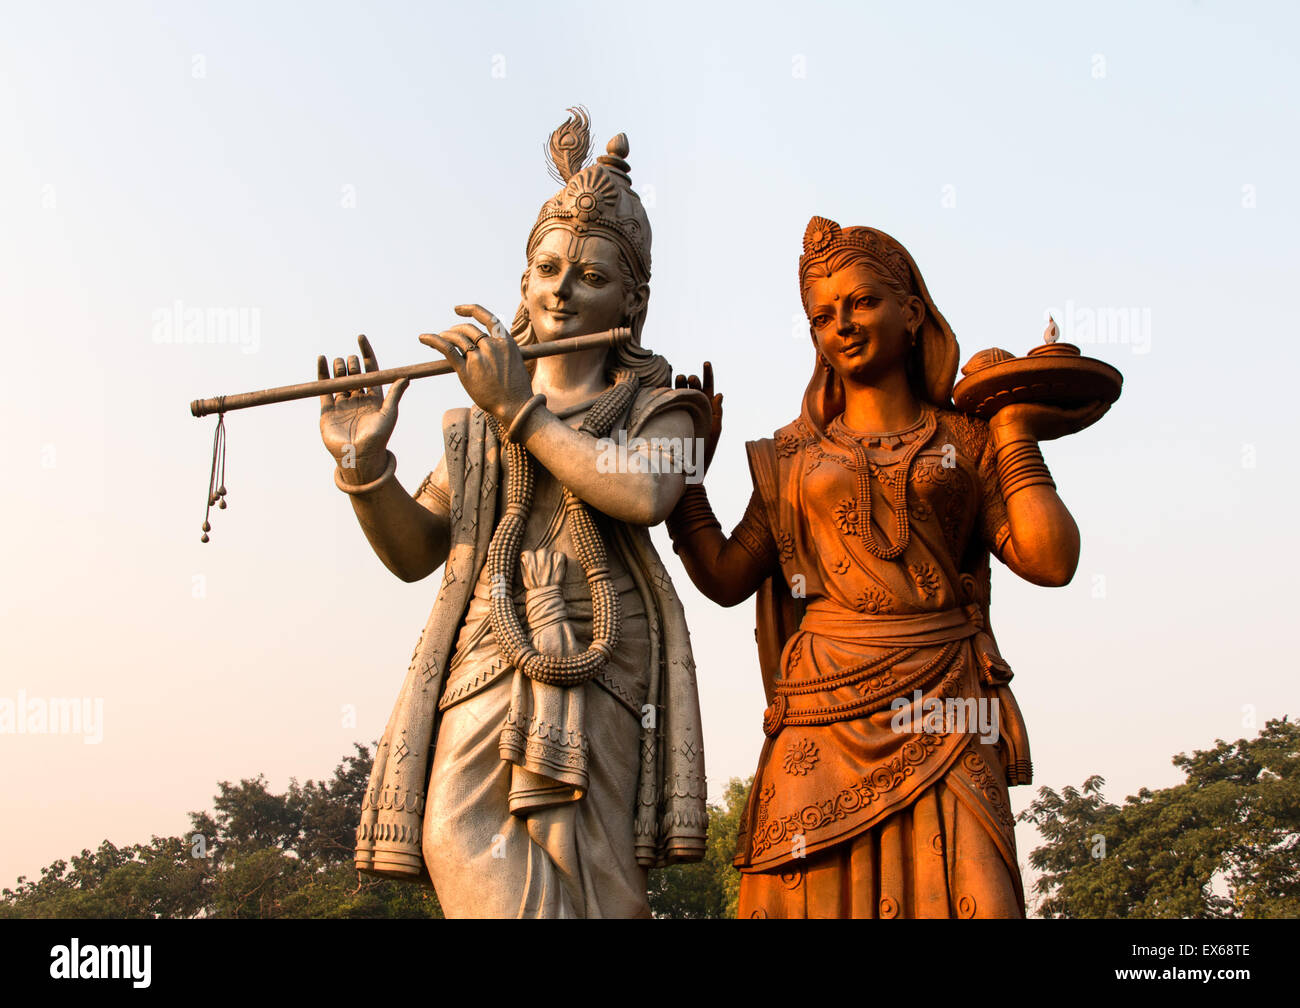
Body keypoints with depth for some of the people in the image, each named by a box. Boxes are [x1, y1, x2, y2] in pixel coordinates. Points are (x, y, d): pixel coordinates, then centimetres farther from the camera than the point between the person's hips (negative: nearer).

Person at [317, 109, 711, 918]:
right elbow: (415, 552, 16)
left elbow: (645, 495, -11)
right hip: (483, 662, 2)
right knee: (459, 837, -21)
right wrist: (365, 463, -3)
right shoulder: (479, 418, 23)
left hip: (596, 671, -2)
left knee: (589, 893, -13)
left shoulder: (657, 408, 13)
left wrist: (520, 410, -8)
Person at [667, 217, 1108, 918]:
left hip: (943, 718, -1)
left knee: (957, 892, -12)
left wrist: (1015, 438, 5)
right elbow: (727, 578, 12)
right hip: (823, 715, 1)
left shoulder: (966, 440, 12)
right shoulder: (794, 454, 16)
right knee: (816, 893, -8)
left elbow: (1052, 561, 1)